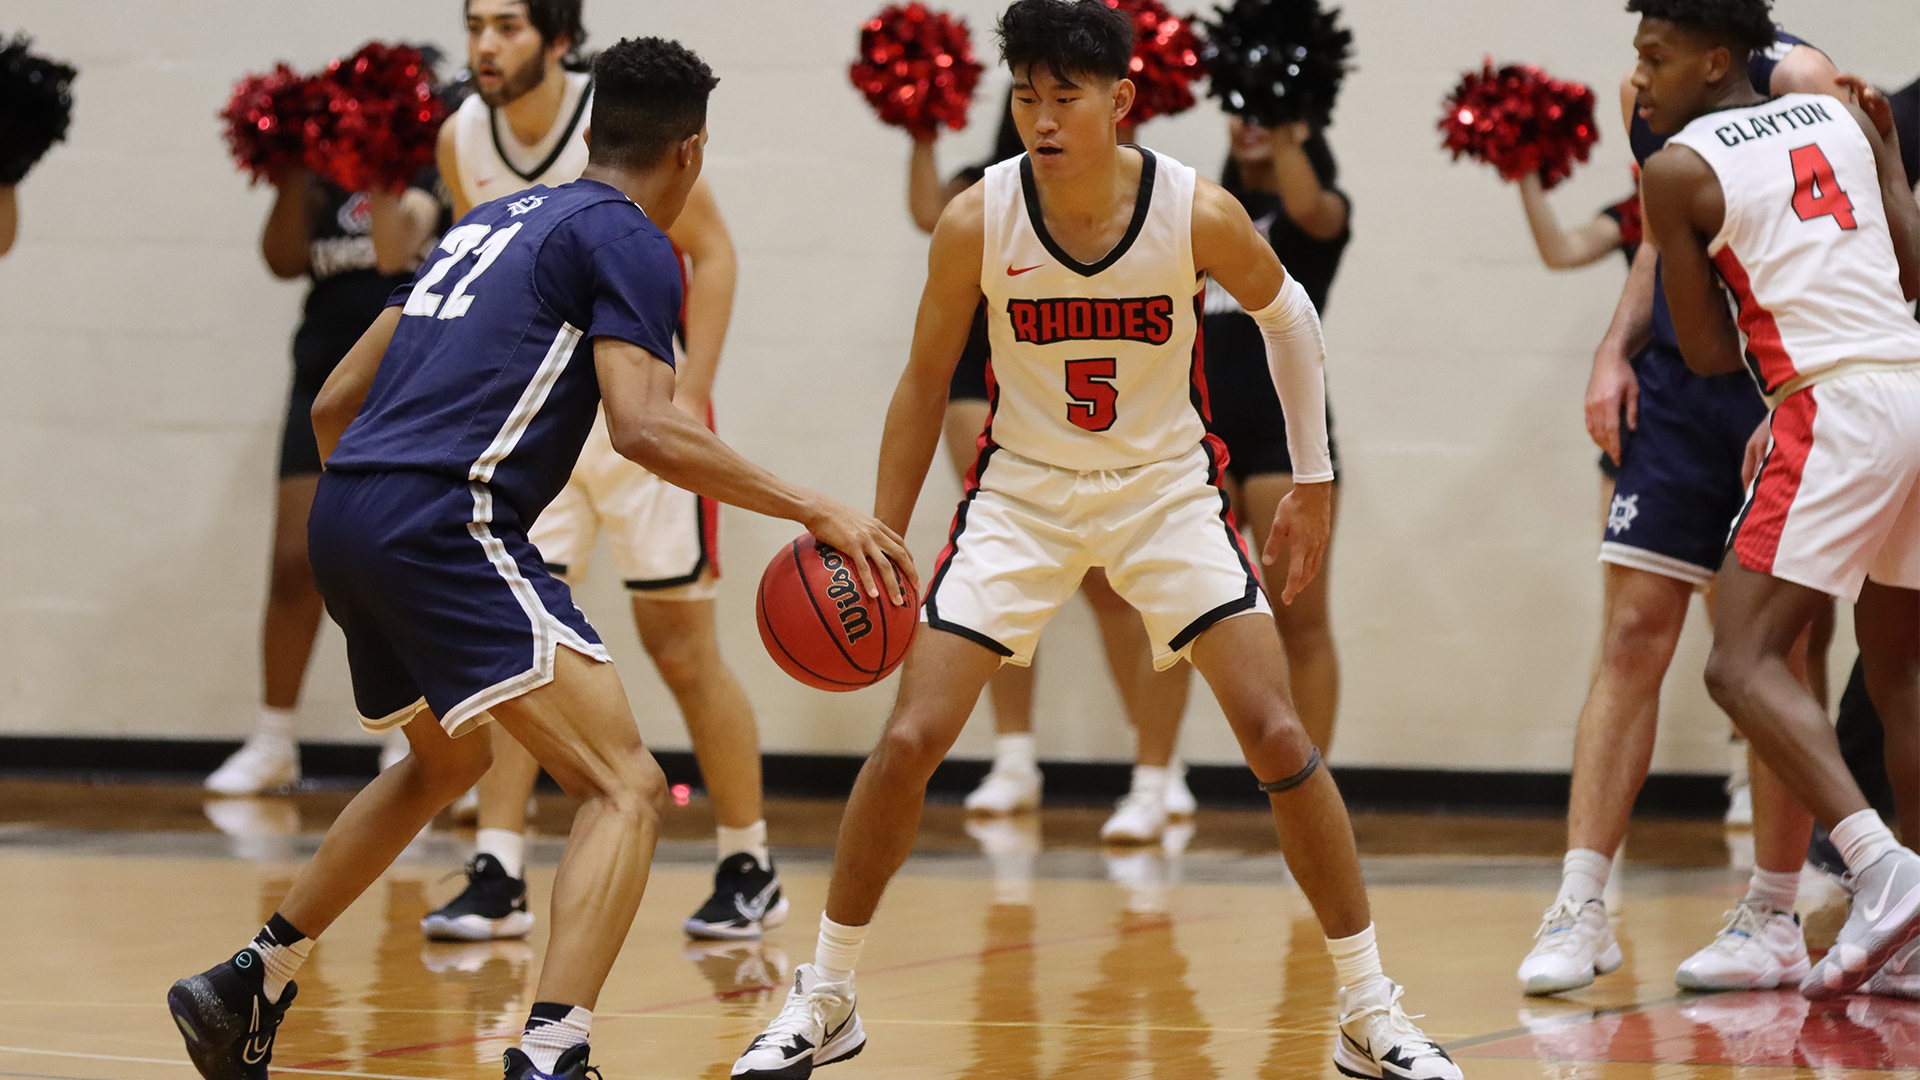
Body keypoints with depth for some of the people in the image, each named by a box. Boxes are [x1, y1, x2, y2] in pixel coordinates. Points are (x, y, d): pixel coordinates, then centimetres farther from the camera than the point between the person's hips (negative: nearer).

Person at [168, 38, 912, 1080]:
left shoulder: (494, 220, 24)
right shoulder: (629, 241, 0)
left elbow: (336, 402, 25)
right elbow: (644, 428, -16)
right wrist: (817, 510, -14)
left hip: (346, 516, 9)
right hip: (445, 525, -9)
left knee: (445, 759, 33)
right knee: (625, 788, -10)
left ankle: (246, 984, 36)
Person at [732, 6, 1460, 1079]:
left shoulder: (1201, 214, -19)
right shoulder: (977, 222, -17)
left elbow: (1288, 316, 2)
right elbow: (926, 385, -2)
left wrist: (1314, 480, 7)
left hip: (1167, 488, 0)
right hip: (1022, 493, 1)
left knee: (1280, 736, -10)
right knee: (910, 740, -8)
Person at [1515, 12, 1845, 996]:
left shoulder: (1793, 77, -11)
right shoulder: (1644, 93, 11)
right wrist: (1618, 349, 9)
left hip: (1780, 394, -6)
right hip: (1675, 392, 6)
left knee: (1778, 655, 2)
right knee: (1632, 637, -1)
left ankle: (1773, 920, 13)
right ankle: (1581, 907, 0)